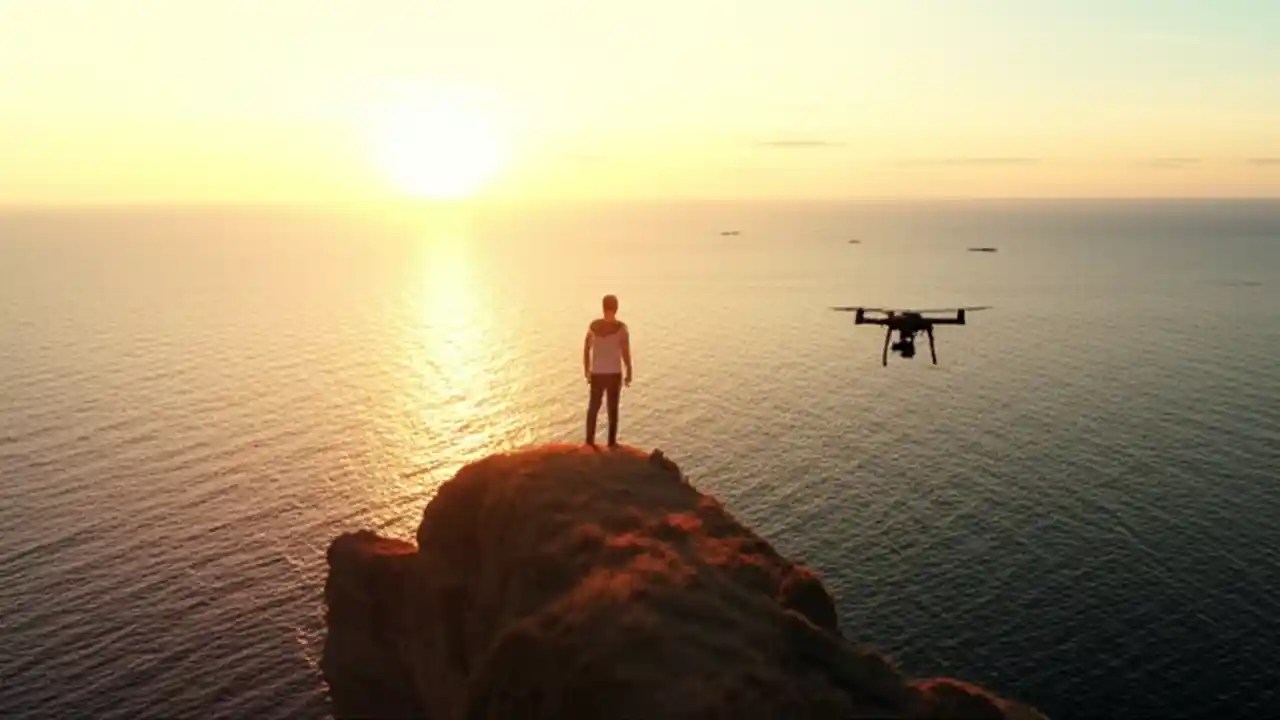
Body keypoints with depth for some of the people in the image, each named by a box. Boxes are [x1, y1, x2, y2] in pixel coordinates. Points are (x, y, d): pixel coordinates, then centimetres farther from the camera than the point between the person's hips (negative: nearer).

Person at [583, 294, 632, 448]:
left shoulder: (594, 325, -3)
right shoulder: (621, 327, -12)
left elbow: (586, 349, 2)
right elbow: (626, 353, -12)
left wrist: (586, 370, 14)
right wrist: (629, 373, -1)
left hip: (596, 373, 2)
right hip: (614, 373, -2)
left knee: (593, 407, 15)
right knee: (613, 408, 10)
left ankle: (590, 440, 19)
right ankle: (612, 441, 15)